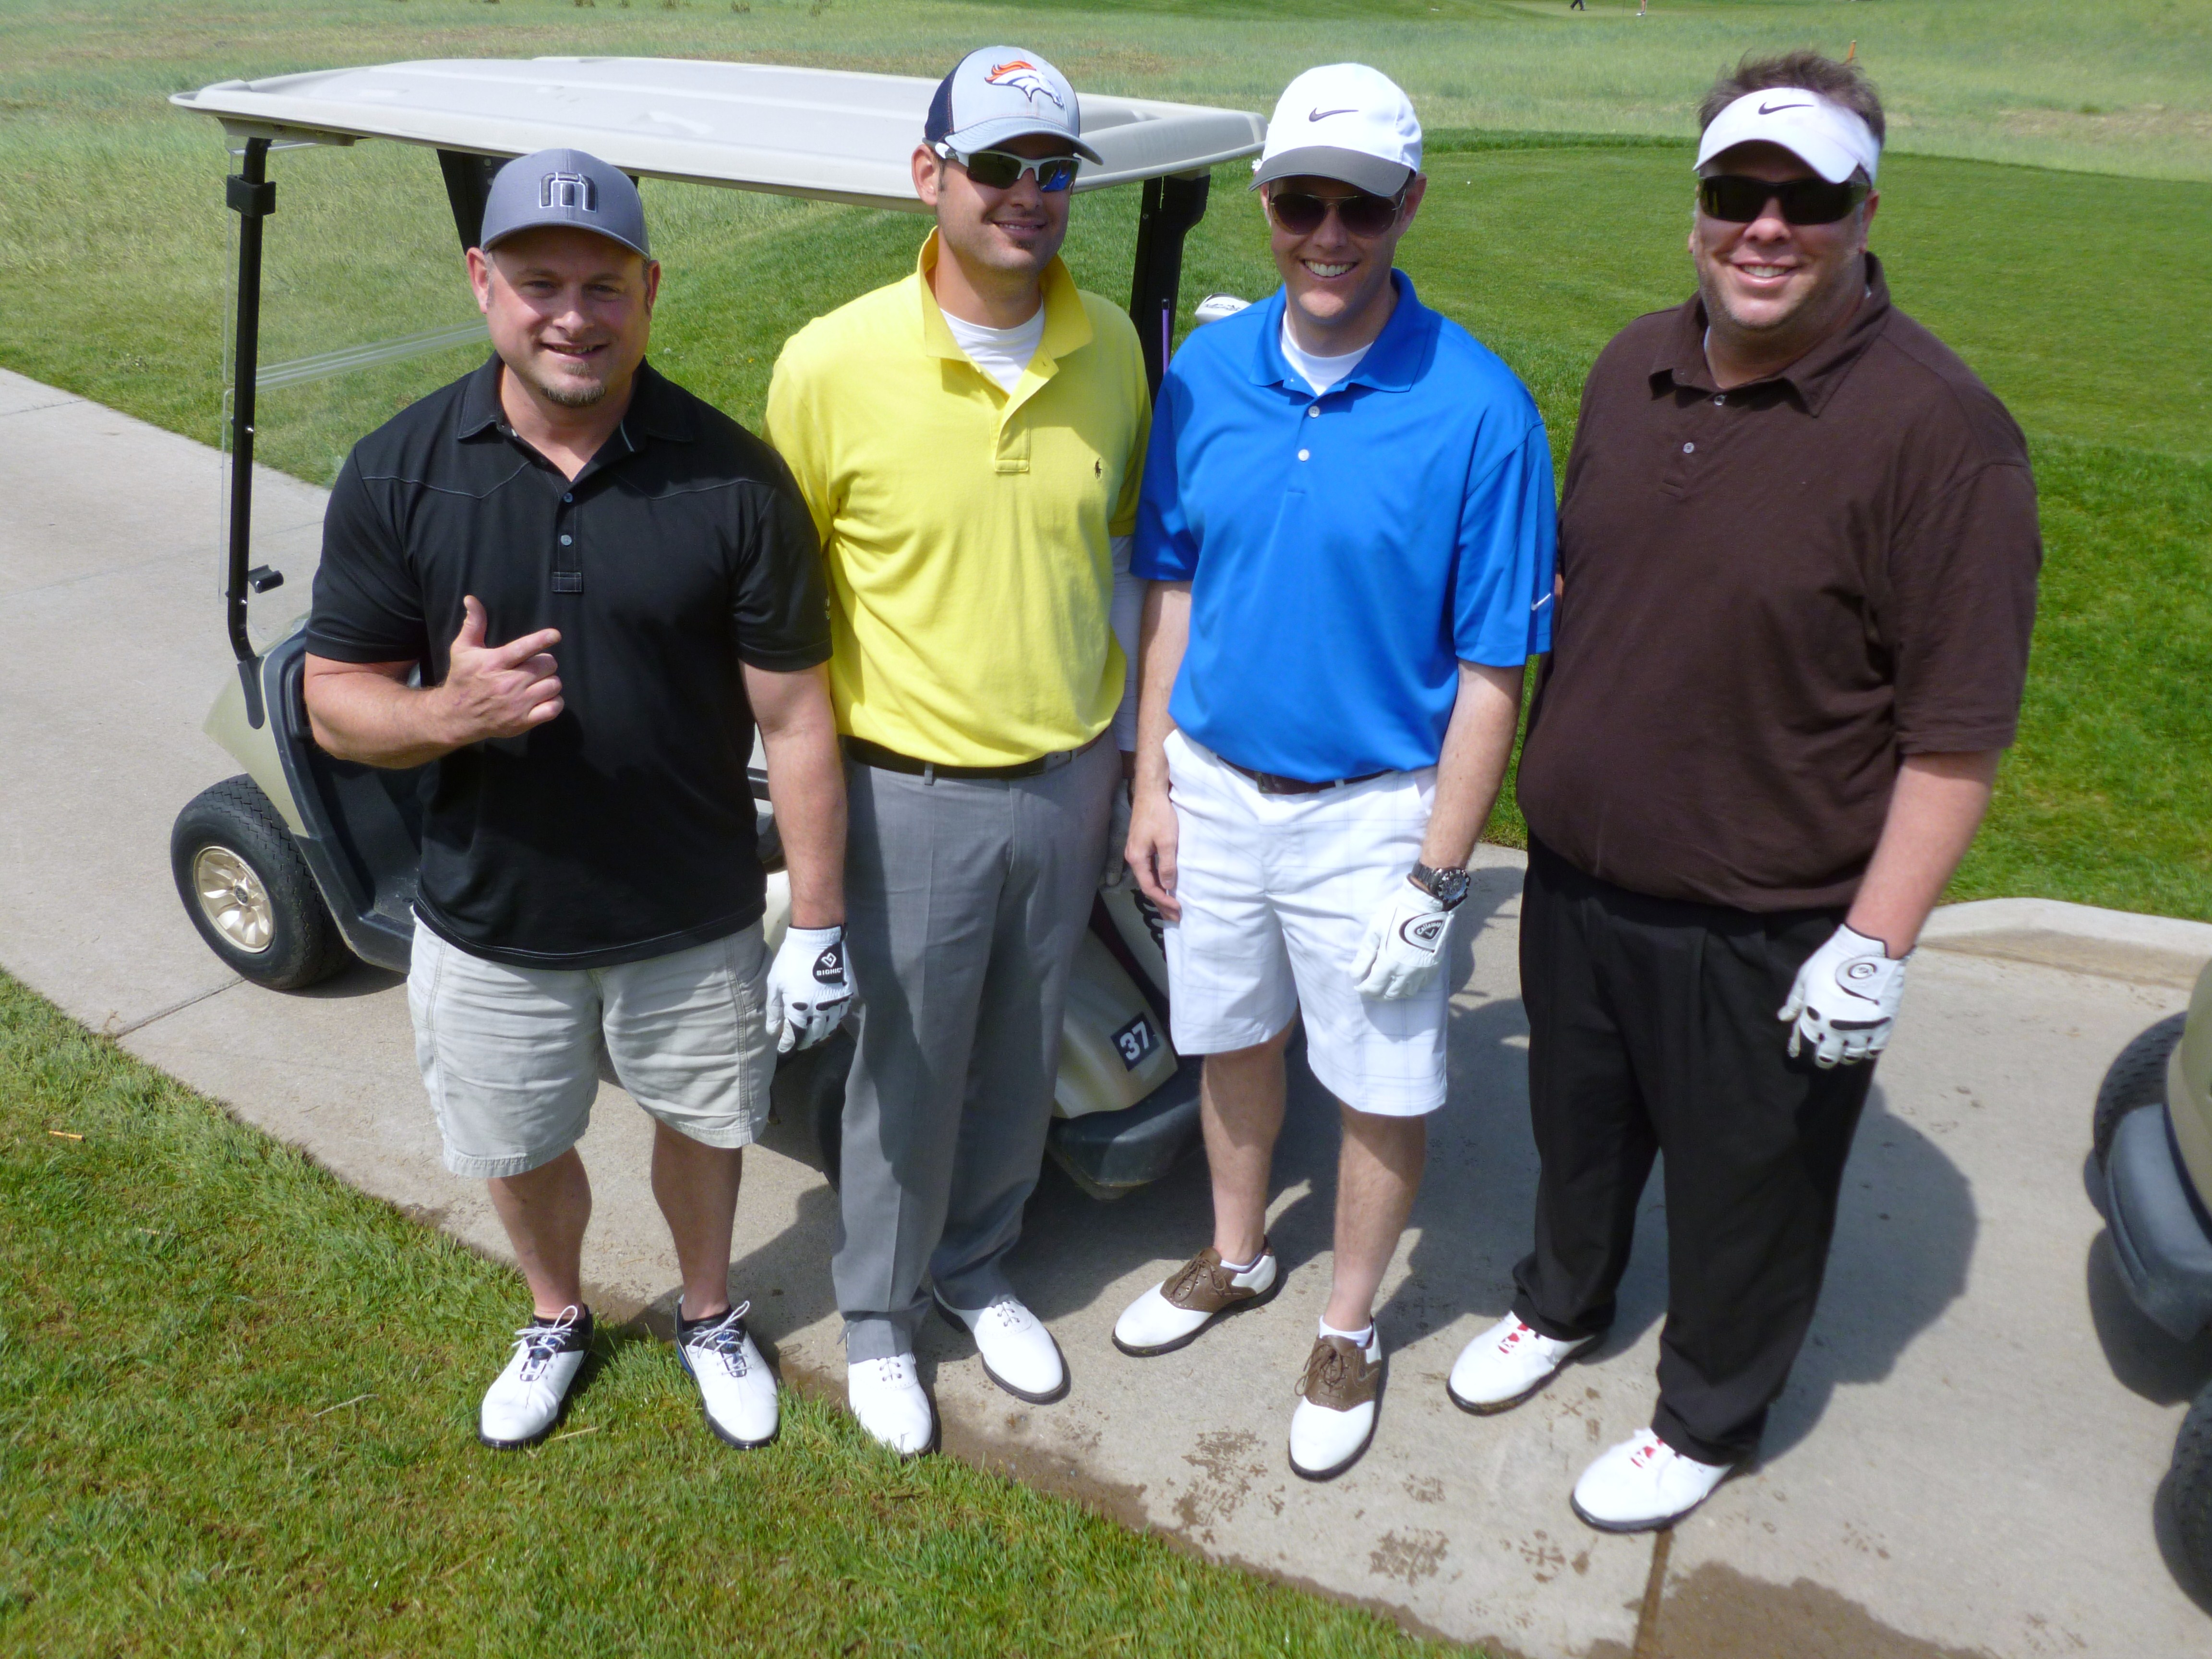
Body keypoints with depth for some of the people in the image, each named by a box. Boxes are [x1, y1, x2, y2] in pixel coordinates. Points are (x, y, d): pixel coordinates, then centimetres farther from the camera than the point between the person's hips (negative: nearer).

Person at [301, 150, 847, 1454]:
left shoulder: (733, 480, -15)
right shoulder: (397, 475, -10)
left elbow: (793, 716, -12)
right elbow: (336, 702, -5)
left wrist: (820, 927, -11)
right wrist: (449, 713, -27)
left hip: (694, 919, -1)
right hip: (490, 923, 2)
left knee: (701, 1125, 20)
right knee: (520, 1152, 22)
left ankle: (711, 1314, 50)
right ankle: (557, 1318, 53)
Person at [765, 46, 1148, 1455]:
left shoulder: (1112, 349, -3)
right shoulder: (832, 365, -15)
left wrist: (1116, 745, 12)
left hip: (1068, 779, 4)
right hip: (914, 792, -4)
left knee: (1022, 1060, 19)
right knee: (907, 1071, 12)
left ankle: (976, 1268, 45)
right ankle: (878, 1313, 37)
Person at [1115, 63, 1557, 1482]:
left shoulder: (1478, 409, -16)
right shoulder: (1207, 373, -3)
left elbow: (1494, 668, -13)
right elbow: (1171, 590, 5)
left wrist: (1437, 875, -15)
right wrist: (1153, 787, 4)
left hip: (1371, 807, -4)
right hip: (1216, 784, 4)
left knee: (1384, 1086, 11)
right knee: (1235, 1040, 22)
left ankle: (1351, 1328, 36)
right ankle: (1238, 1258, 47)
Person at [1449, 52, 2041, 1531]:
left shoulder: (1936, 430, -19)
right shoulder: (1636, 368, 1)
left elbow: (1957, 730, -19)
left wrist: (1878, 943, -20)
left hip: (1764, 934, -6)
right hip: (1576, 877, 6)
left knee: (1744, 1189, 16)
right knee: (1581, 1126, 27)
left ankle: (1708, 1421, 41)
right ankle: (1564, 1303, 54)